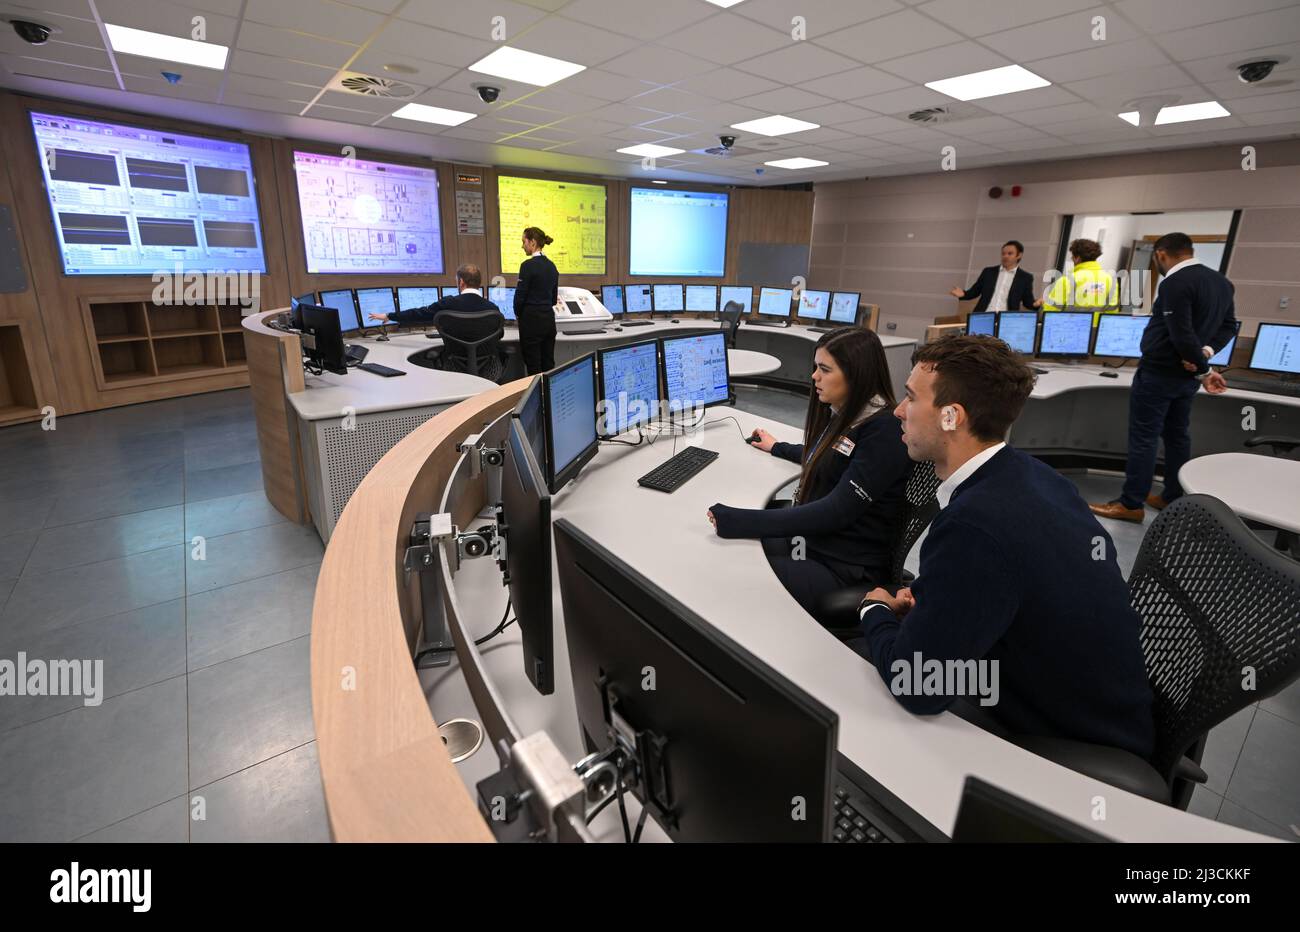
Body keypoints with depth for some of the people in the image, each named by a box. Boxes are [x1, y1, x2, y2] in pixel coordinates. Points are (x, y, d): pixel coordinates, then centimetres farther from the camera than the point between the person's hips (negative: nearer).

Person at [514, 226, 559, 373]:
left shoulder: (528, 265, -13)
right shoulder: (551, 265, 10)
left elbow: (520, 295, -12)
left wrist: (518, 313, 6)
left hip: (532, 320, -7)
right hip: (549, 318, 7)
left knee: (533, 367, -1)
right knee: (548, 364, 10)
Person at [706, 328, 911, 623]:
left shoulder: (884, 432, -20)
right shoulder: (841, 413, 7)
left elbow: (836, 512, -27)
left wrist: (742, 521, -32)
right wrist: (776, 447, 39)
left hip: (845, 568, -8)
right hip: (809, 537, 8)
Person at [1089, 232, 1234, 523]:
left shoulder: (1175, 283, -19)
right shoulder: (1222, 281, 11)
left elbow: (1182, 336, -23)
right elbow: (1229, 325, 13)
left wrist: (1205, 370, -12)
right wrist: (1206, 352, -4)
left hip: (1159, 372, -9)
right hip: (1187, 375, 9)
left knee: (1142, 438, -4)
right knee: (1177, 436, 15)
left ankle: (1131, 504, 0)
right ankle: (1173, 498, 22)